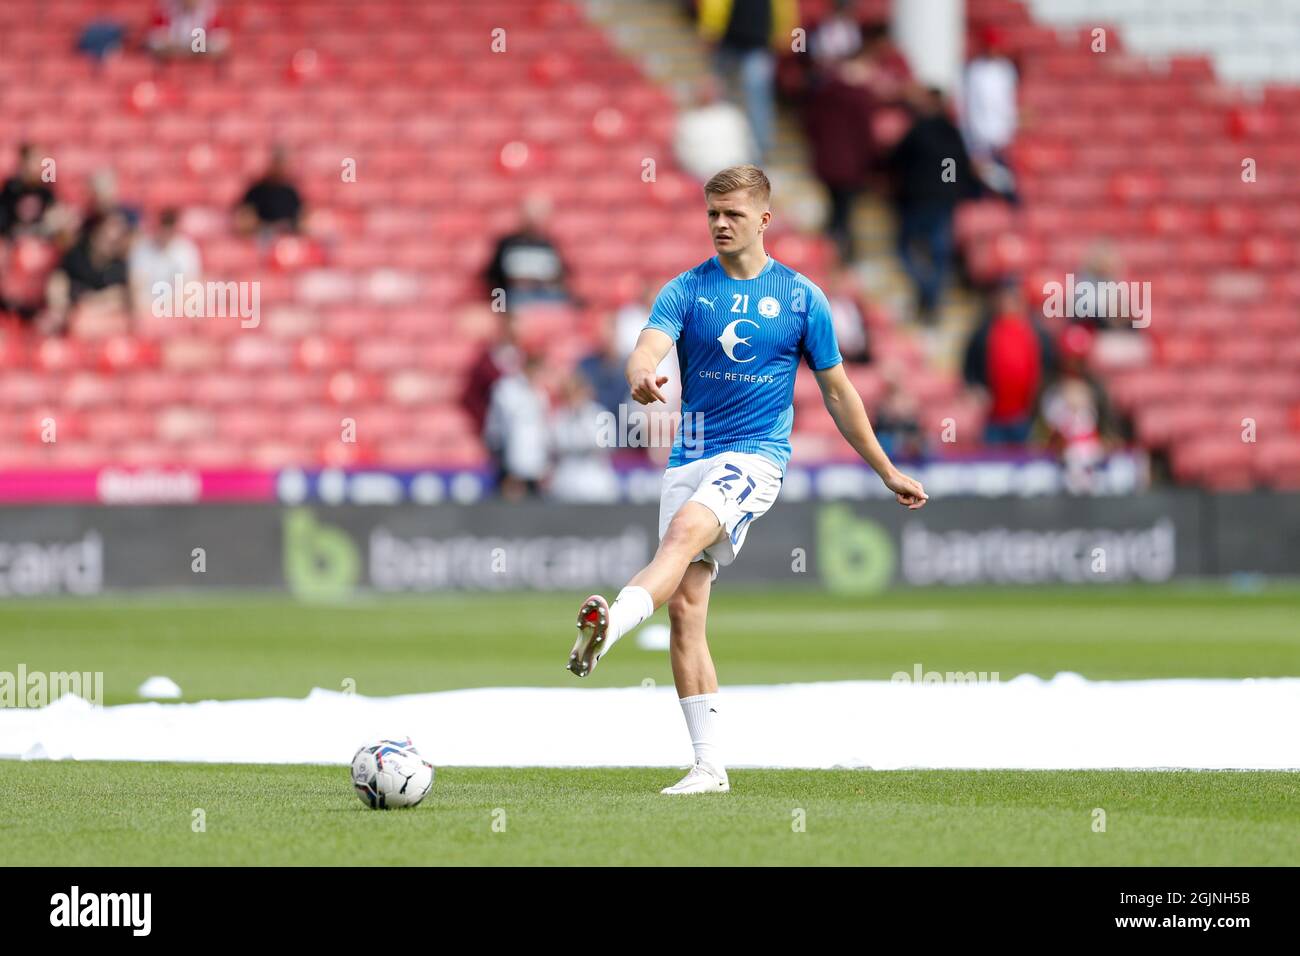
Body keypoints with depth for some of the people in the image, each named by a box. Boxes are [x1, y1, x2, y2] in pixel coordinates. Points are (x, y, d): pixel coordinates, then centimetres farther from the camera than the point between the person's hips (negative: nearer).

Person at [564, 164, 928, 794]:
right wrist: (642, 374, -39)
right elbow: (649, 348, -14)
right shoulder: (686, 291, 6)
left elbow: (837, 392, 13)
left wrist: (887, 472, 17)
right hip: (690, 455, 3)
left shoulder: (801, 298, 4)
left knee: (686, 530, -33)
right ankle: (709, 766, 2)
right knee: (685, 606, -4)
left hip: (756, 453, -3)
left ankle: (609, 625, -59)